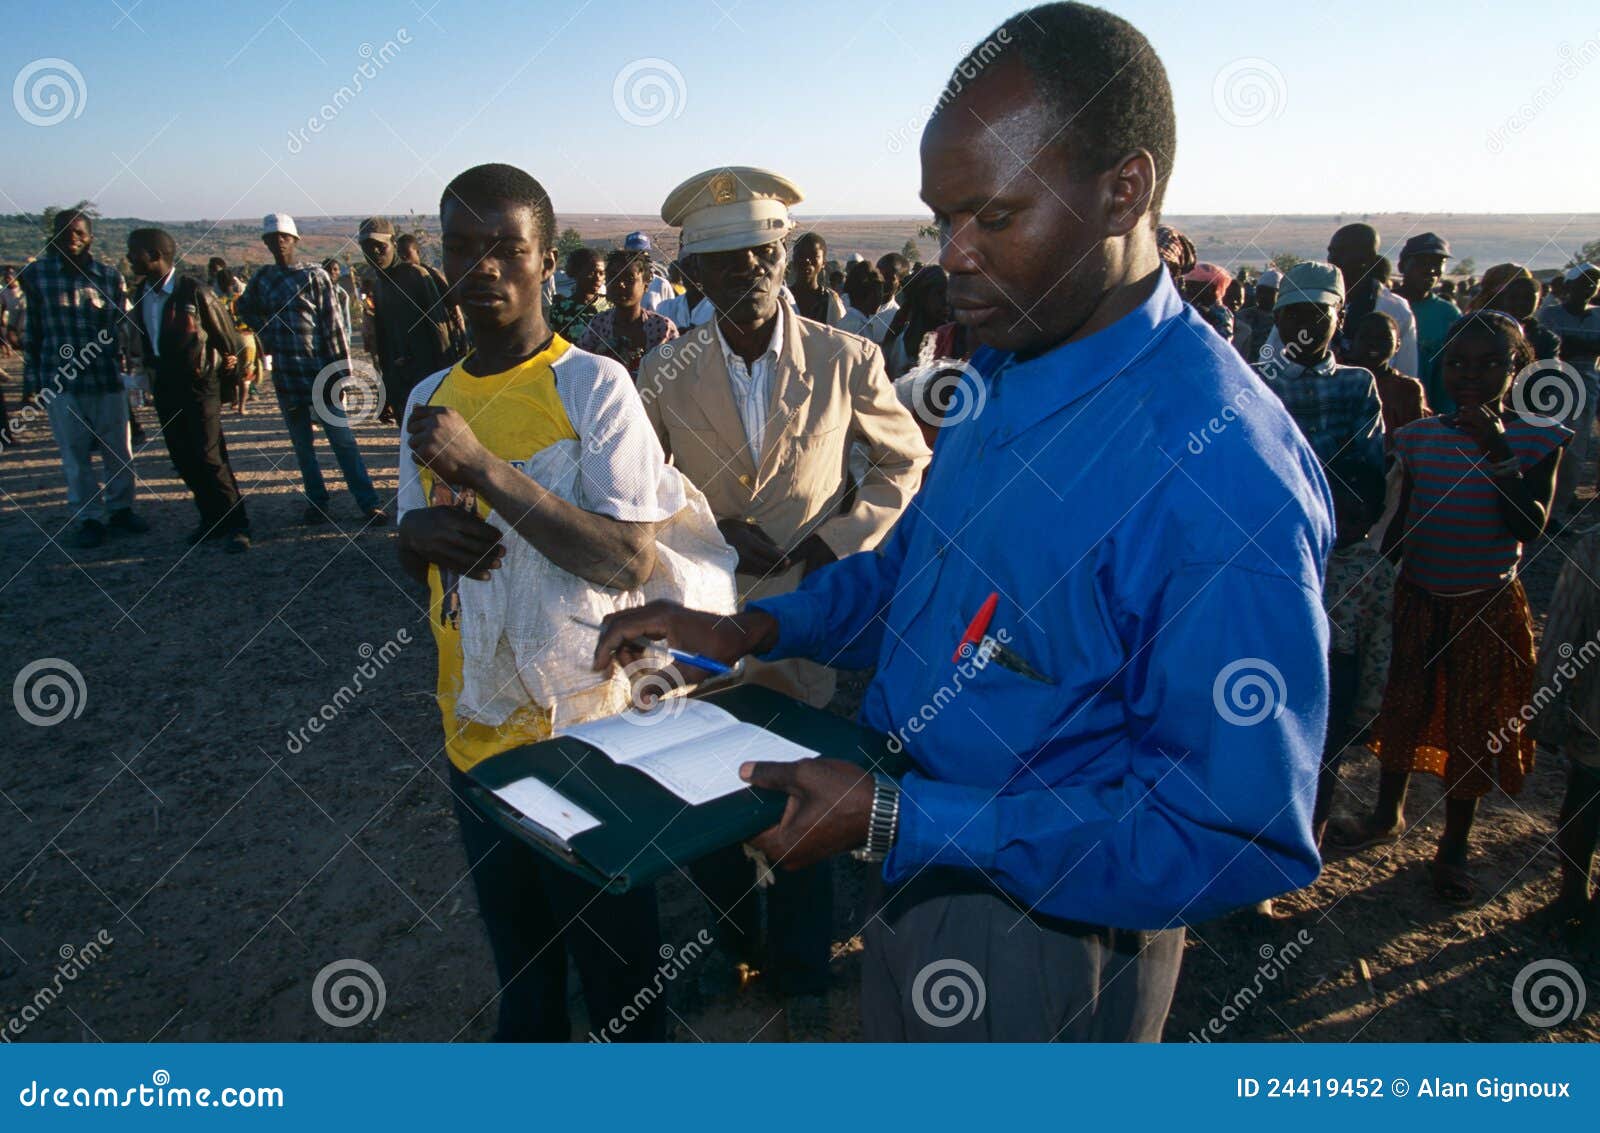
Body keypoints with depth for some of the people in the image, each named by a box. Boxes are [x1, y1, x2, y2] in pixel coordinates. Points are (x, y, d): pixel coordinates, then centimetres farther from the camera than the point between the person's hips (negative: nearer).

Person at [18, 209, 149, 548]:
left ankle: (120, 509, 24)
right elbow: (31, 331, 8)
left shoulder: (110, 276, 5)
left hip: (107, 377, 1)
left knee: (119, 450, 7)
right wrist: (31, 380, 7)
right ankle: (87, 518, 14)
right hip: (59, 381, -1)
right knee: (75, 454, 5)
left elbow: (124, 327, 11)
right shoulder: (35, 274, 4)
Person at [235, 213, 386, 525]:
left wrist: (342, 366, -9)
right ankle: (316, 503, 17)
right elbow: (245, 307, 27)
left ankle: (368, 503, -5)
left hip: (320, 370, -4)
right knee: (301, 444, 9)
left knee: (342, 439, -5)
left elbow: (332, 323, -4)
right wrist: (267, 336, 12)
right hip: (285, 374, 4)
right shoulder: (261, 279, 9)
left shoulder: (315, 276, -1)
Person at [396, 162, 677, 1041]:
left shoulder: (593, 385, -12)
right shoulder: (429, 398, 7)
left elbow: (631, 560, -21)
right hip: (473, 731, 6)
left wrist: (485, 470, -26)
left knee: (614, 959, 11)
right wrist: (418, 533, -7)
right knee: (516, 953, 23)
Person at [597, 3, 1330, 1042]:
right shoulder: (1004, 376, -1)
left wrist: (891, 821, -28)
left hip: (1044, 941, -7)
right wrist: (751, 631, -2)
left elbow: (1239, 836, -27)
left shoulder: (1222, 473, -30)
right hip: (916, 879, 8)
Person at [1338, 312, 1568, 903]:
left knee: (1474, 723, 6)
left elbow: (1530, 526, -18)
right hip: (1417, 598, 2)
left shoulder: (1536, 439, -8)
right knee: (1402, 706, 13)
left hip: (1489, 607, -2)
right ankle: (1388, 813, 36)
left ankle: (1453, 849, 23)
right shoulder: (1421, 435, -1)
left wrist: (1499, 454, -26)